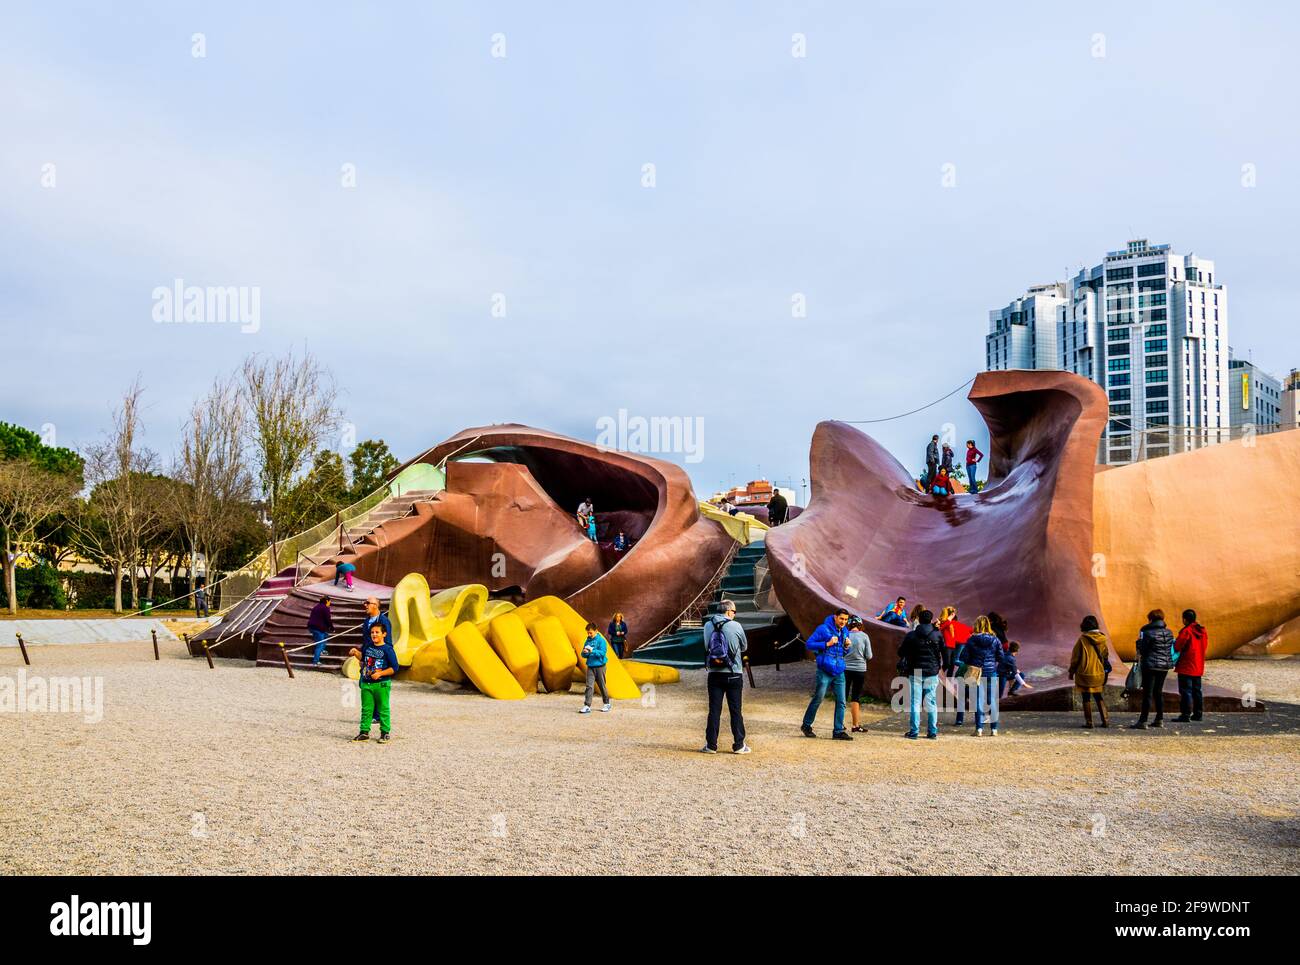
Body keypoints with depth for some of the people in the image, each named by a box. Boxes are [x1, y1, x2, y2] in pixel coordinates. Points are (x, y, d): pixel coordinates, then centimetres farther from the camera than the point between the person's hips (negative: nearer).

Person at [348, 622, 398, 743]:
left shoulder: (387, 649, -11)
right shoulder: (368, 646, 6)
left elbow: (394, 668, -11)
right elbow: (363, 657, 24)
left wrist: (380, 673, -18)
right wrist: (356, 653, 4)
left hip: (382, 684, -5)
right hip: (366, 683, 5)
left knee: (383, 709, 3)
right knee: (366, 709, 10)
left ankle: (385, 733, 12)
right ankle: (364, 732, 17)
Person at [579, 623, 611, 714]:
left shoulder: (601, 640, -7)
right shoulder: (588, 641, 9)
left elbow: (602, 653, -16)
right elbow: (583, 655, 12)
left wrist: (592, 651, -26)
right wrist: (584, 653, -11)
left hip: (600, 666, -4)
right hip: (590, 667, 4)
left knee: (602, 685, 7)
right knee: (589, 686, -6)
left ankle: (606, 704, 24)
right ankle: (587, 706, -8)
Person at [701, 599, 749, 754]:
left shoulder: (708, 625, 1)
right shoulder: (736, 626, -7)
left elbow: (707, 646, 11)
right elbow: (744, 647, 7)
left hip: (714, 674, 2)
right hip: (733, 675, -2)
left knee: (714, 710, 6)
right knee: (735, 711, 5)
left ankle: (711, 745, 6)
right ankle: (739, 745, 9)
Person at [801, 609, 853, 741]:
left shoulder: (845, 631, 12)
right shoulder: (823, 629, -8)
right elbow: (809, 644, -9)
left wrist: (846, 646, 0)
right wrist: (827, 644, -17)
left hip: (839, 672, 6)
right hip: (825, 671, -6)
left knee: (841, 701, 2)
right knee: (818, 699, -1)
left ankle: (838, 731, 8)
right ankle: (806, 725, 16)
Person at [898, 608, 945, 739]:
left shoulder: (911, 635, -4)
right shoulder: (937, 635, -2)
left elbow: (901, 653, 3)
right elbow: (944, 652, 4)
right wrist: (944, 666, 17)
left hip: (915, 672, -1)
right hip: (932, 673, 1)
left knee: (914, 702, 2)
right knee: (931, 703, 7)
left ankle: (914, 731, 0)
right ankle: (932, 732, 8)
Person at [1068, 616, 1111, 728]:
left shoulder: (1082, 640, -12)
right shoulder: (1102, 639, 1)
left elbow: (1075, 657, -7)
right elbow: (1105, 656, 11)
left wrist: (1071, 671, 3)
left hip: (1085, 673, -4)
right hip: (1099, 674, 4)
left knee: (1086, 698, 3)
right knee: (1099, 697, 16)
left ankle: (1089, 722, 2)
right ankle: (1105, 720, 11)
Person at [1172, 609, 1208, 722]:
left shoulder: (1186, 631, -16)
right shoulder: (1202, 631, 9)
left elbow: (1177, 647, -17)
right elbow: (1205, 645, 14)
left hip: (1186, 667, -8)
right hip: (1198, 667, 8)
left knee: (1185, 691, -6)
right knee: (1196, 690, 15)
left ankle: (1186, 714, -8)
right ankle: (1198, 713, 19)